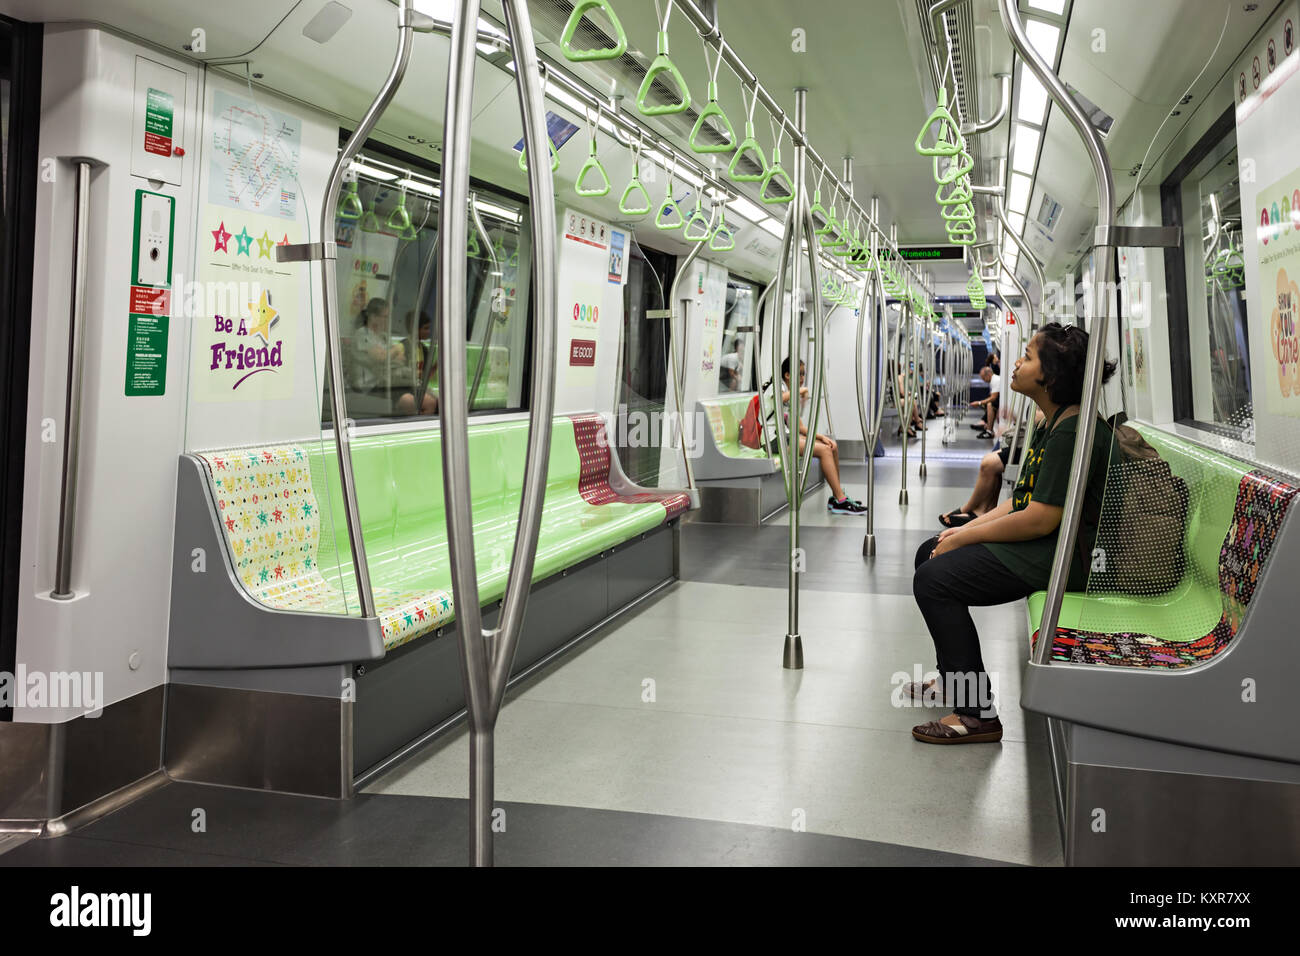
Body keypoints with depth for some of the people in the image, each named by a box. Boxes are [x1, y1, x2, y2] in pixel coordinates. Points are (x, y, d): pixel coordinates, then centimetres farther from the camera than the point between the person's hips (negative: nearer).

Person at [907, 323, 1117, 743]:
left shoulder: (1075, 430, -23)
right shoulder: (1054, 422, 12)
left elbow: (1040, 519, -26)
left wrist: (964, 538, -16)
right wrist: (968, 528, 3)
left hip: (1066, 555, -11)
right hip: (1045, 544, 11)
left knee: (933, 579, -20)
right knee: (930, 553, 16)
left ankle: (976, 714, -13)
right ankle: (954, 677, 27)